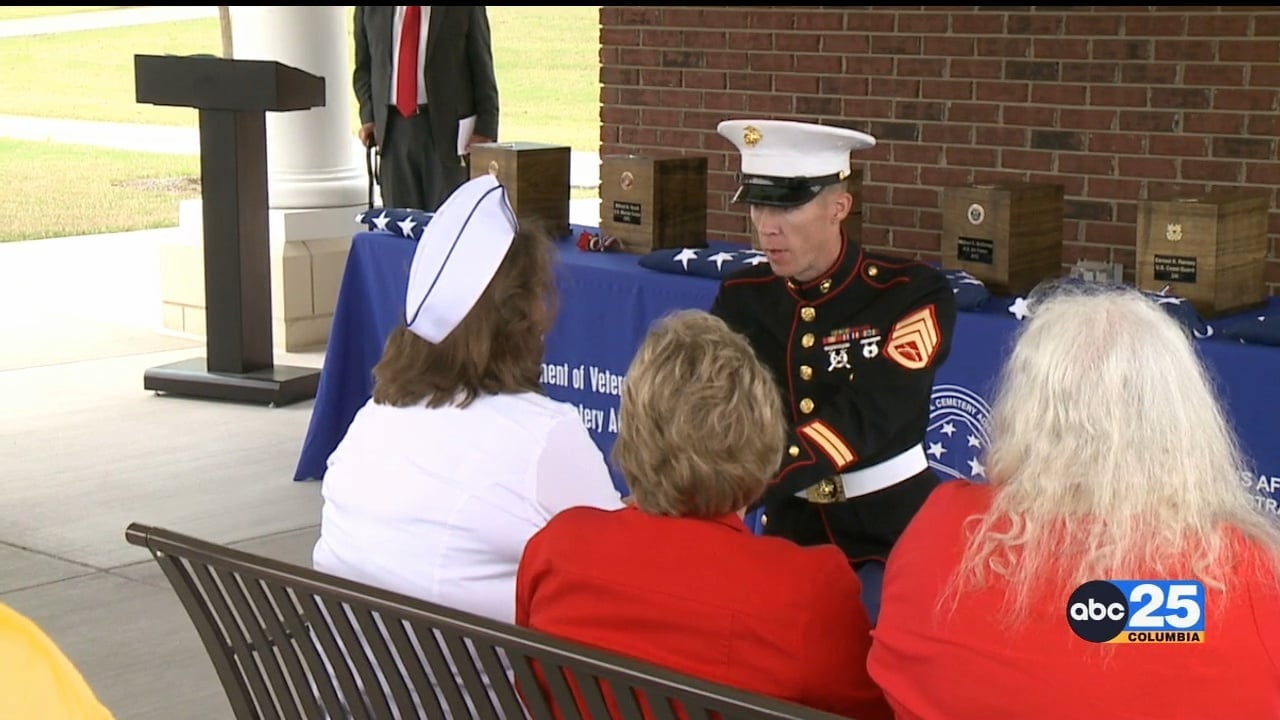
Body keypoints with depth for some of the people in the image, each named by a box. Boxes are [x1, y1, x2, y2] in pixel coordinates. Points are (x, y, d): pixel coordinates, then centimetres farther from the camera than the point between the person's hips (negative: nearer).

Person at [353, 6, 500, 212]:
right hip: (392, 127, 3)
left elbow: (483, 69, 0)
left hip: (448, 127, -3)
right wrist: (368, 117, 3)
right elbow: (364, 66, 17)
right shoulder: (371, 9, 8)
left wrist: (485, 130, -7)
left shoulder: (465, 8, -1)